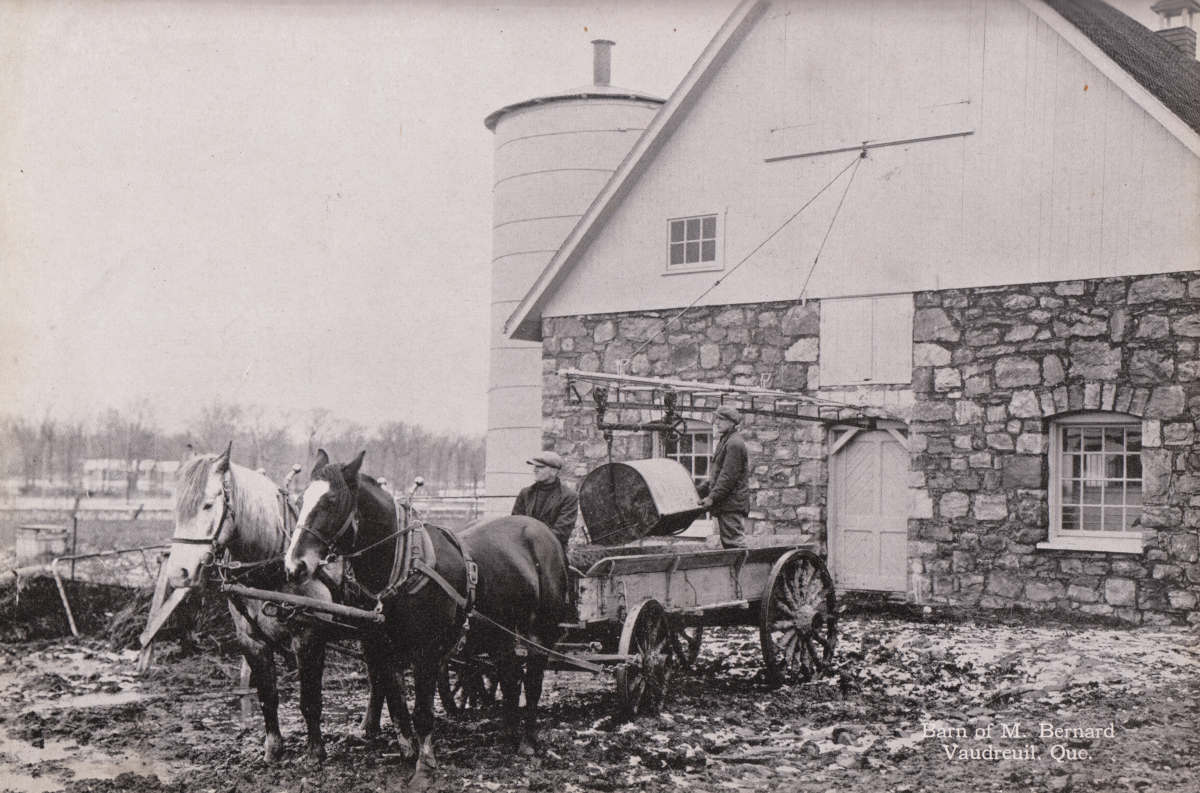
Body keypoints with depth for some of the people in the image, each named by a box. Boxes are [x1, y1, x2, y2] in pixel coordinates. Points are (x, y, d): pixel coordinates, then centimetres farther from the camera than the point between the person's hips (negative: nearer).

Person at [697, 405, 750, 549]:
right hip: (726, 504, 11)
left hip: (731, 504, -11)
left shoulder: (734, 444, -14)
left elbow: (728, 476, -20)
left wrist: (712, 498, -21)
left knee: (734, 540, -12)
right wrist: (706, 486, 13)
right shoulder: (725, 441, 20)